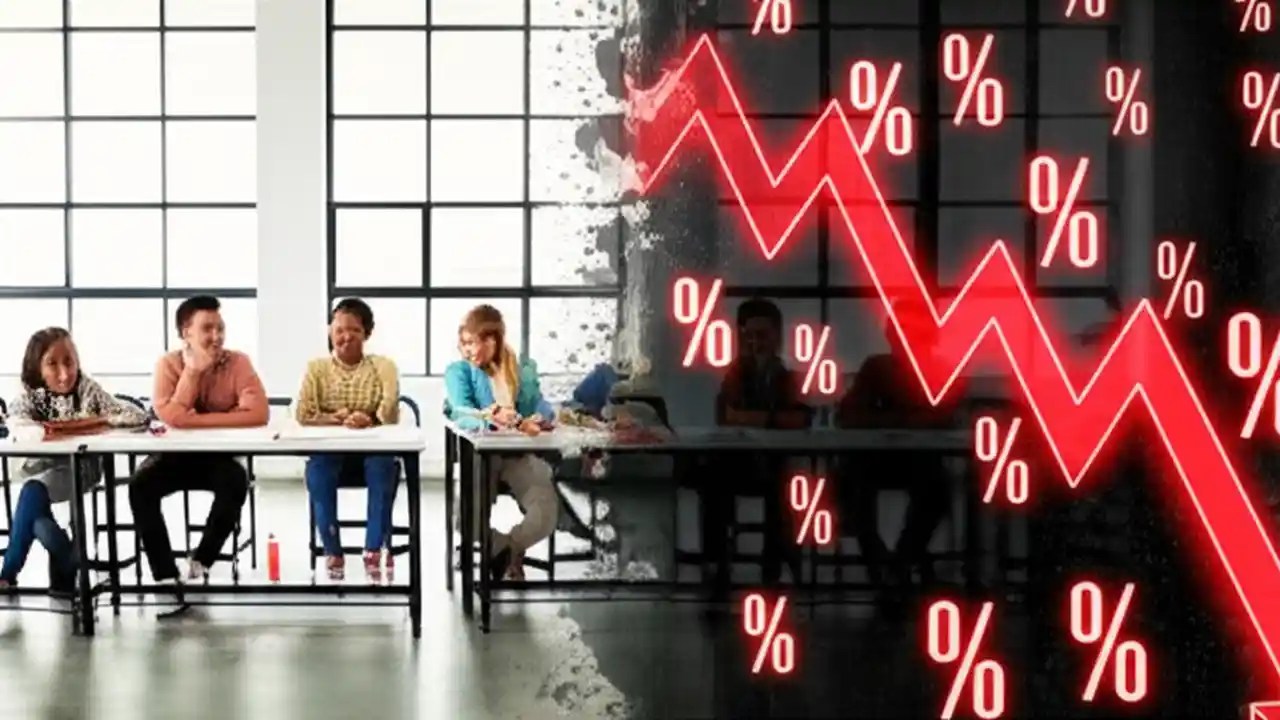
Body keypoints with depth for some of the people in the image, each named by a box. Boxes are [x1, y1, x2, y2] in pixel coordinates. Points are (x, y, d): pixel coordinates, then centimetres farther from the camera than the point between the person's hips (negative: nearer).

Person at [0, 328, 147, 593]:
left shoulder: (88, 390, -2)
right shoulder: (30, 395, -1)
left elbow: (139, 416, -11)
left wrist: (97, 421, -18)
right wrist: (43, 430, -37)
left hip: (79, 468, -3)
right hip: (40, 468, 3)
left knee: (33, 491, -30)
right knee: (38, 521, -28)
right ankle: (69, 565, -3)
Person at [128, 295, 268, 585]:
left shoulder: (237, 362, -10)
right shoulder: (168, 364, -8)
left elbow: (257, 413, -25)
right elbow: (173, 417, -22)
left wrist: (195, 419, -25)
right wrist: (193, 370, -22)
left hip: (219, 455, -1)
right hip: (176, 454, 1)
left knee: (236, 482, -31)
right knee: (141, 484, -26)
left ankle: (200, 564, -12)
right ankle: (166, 575, -19)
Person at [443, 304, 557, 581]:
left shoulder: (523, 370, 14)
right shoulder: (459, 371, 3)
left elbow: (542, 406, 3)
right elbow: (461, 413, -14)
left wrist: (537, 420, -22)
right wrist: (489, 417, -36)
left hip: (520, 452, 2)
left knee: (547, 513, -24)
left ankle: (507, 549, 8)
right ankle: (505, 549, 6)